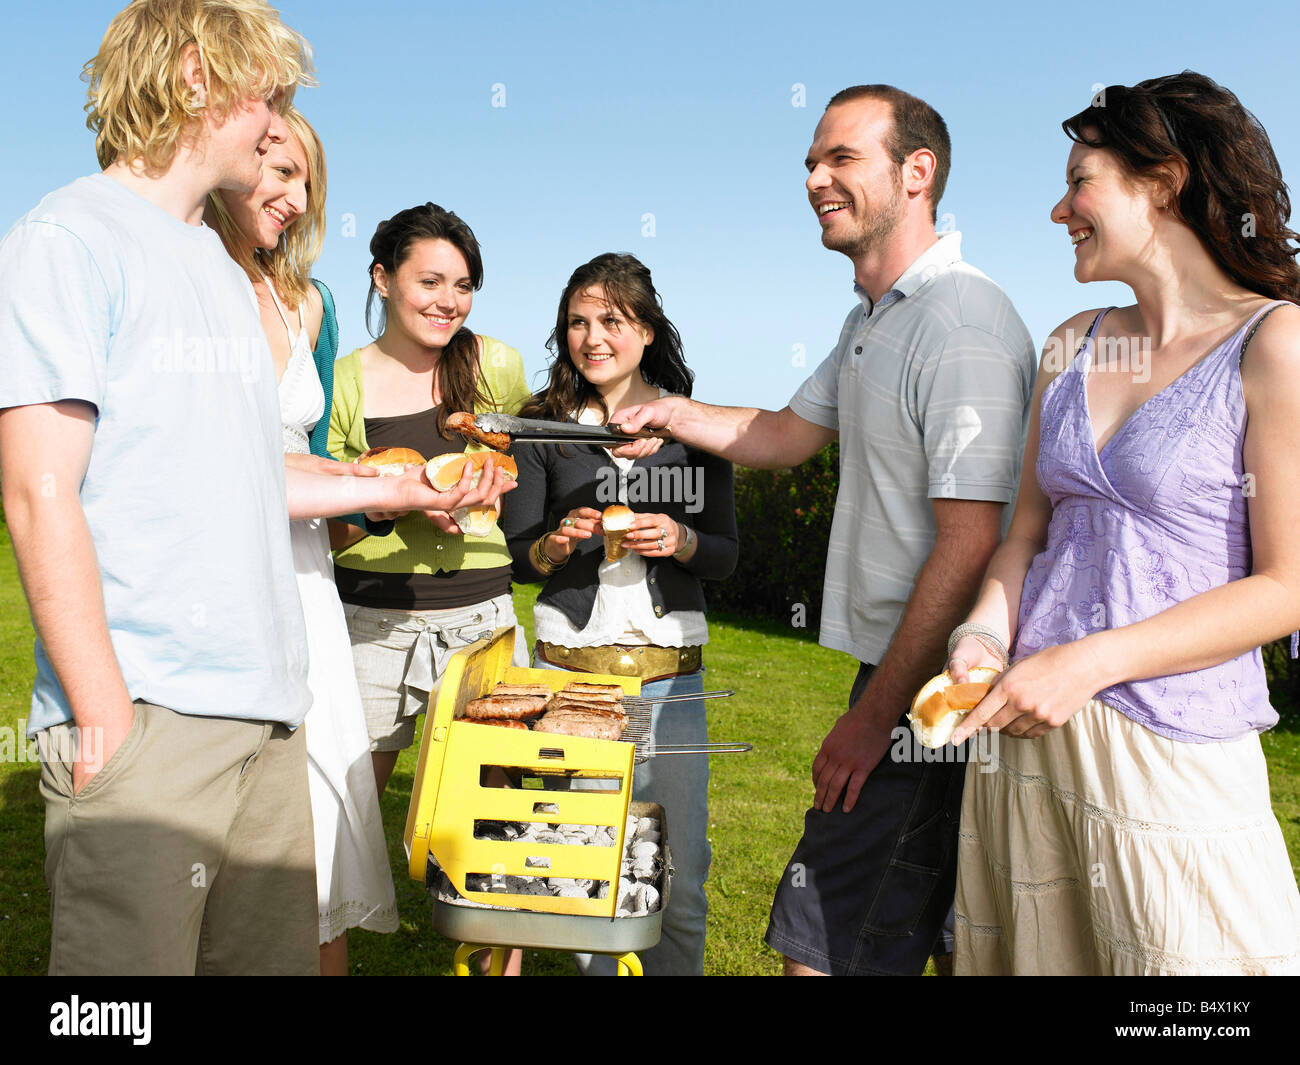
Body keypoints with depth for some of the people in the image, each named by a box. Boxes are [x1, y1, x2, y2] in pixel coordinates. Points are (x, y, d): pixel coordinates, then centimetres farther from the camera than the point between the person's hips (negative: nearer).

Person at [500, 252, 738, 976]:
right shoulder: (546, 426, 6)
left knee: (680, 870, 3)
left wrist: (678, 539, -13)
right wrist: (558, 544, -14)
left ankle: (676, 970, 25)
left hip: (671, 665, 0)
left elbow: (727, 554, 7)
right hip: (568, 662, 0)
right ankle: (598, 968, 27)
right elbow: (513, 556, 7)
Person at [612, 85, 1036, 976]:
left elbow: (970, 545, -23)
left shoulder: (963, 323, -18)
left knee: (822, 946, -5)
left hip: (931, 694, -10)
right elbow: (787, 436, 28)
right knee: (952, 939, 20)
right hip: (895, 670, 10)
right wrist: (674, 414, 12)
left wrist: (874, 716, -20)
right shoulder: (873, 320, 15)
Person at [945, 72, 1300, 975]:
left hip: (1176, 750, -5)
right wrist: (985, 636, -8)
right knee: (1028, 953, 15)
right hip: (1027, 725, 5)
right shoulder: (1075, 344, 9)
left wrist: (1088, 663, -17)